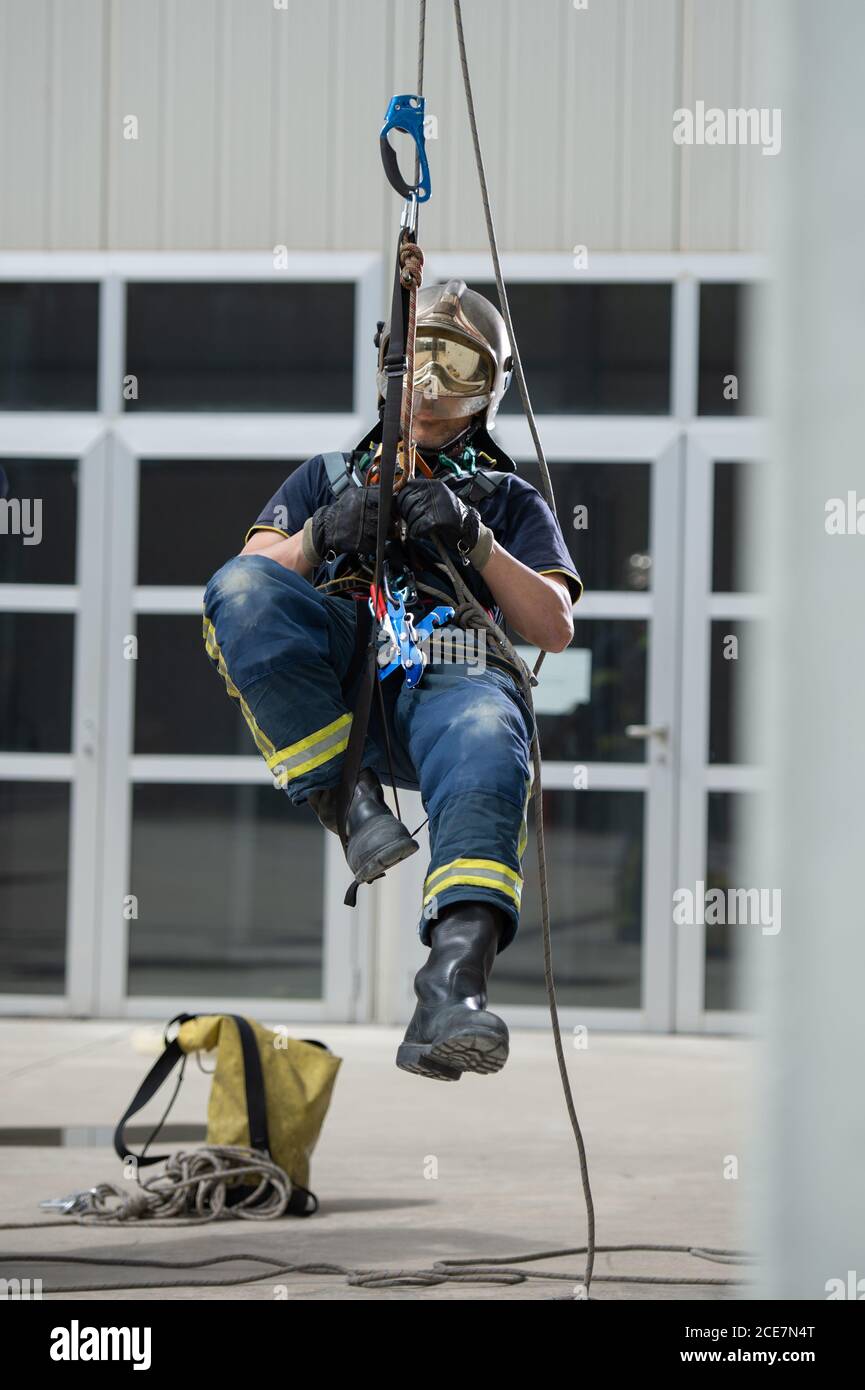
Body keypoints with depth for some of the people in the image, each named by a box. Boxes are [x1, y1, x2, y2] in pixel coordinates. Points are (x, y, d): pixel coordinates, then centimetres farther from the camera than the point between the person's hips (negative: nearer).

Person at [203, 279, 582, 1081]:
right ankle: (346, 800, -29)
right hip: (334, 666, 1)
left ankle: (454, 986, -60)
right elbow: (252, 577, 18)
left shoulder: (510, 502, 31)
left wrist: (474, 539, -1)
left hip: (447, 672, -1)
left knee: (487, 737, -41)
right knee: (240, 587, -31)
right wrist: (323, 535, -3)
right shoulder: (328, 477, 34)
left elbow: (554, 630, 15)